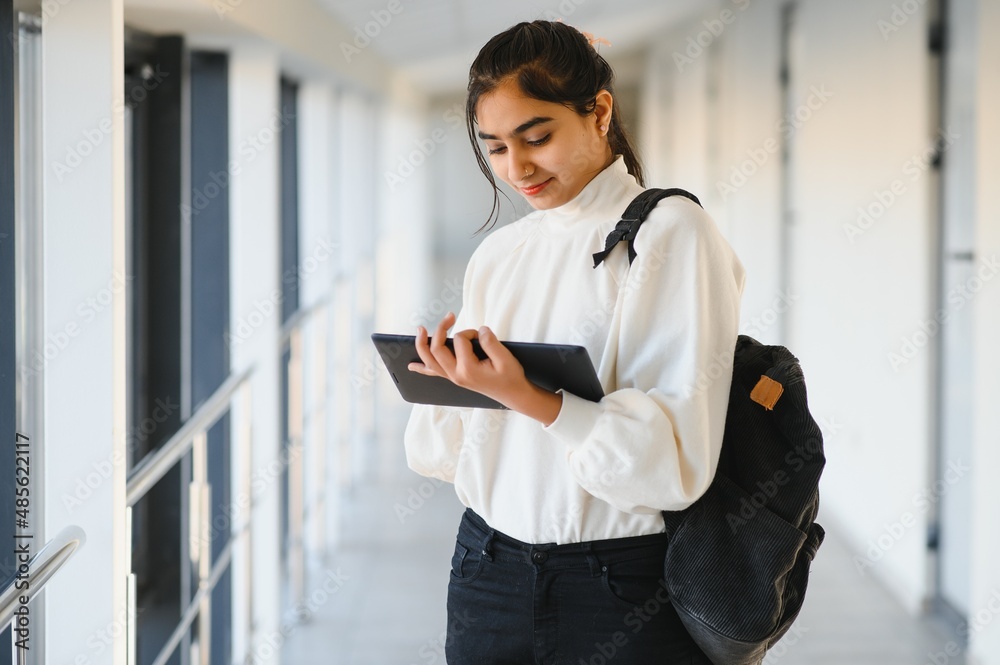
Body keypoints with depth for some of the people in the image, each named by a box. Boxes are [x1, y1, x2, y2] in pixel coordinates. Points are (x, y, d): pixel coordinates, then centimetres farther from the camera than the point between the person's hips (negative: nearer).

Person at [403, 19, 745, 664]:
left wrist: (529, 398, -29)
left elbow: (678, 457, -18)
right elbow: (443, 452, 9)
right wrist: (454, 378, -12)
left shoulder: (671, 234, -8)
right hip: (488, 575, 5)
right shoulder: (498, 254, 9)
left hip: (623, 586, -5)